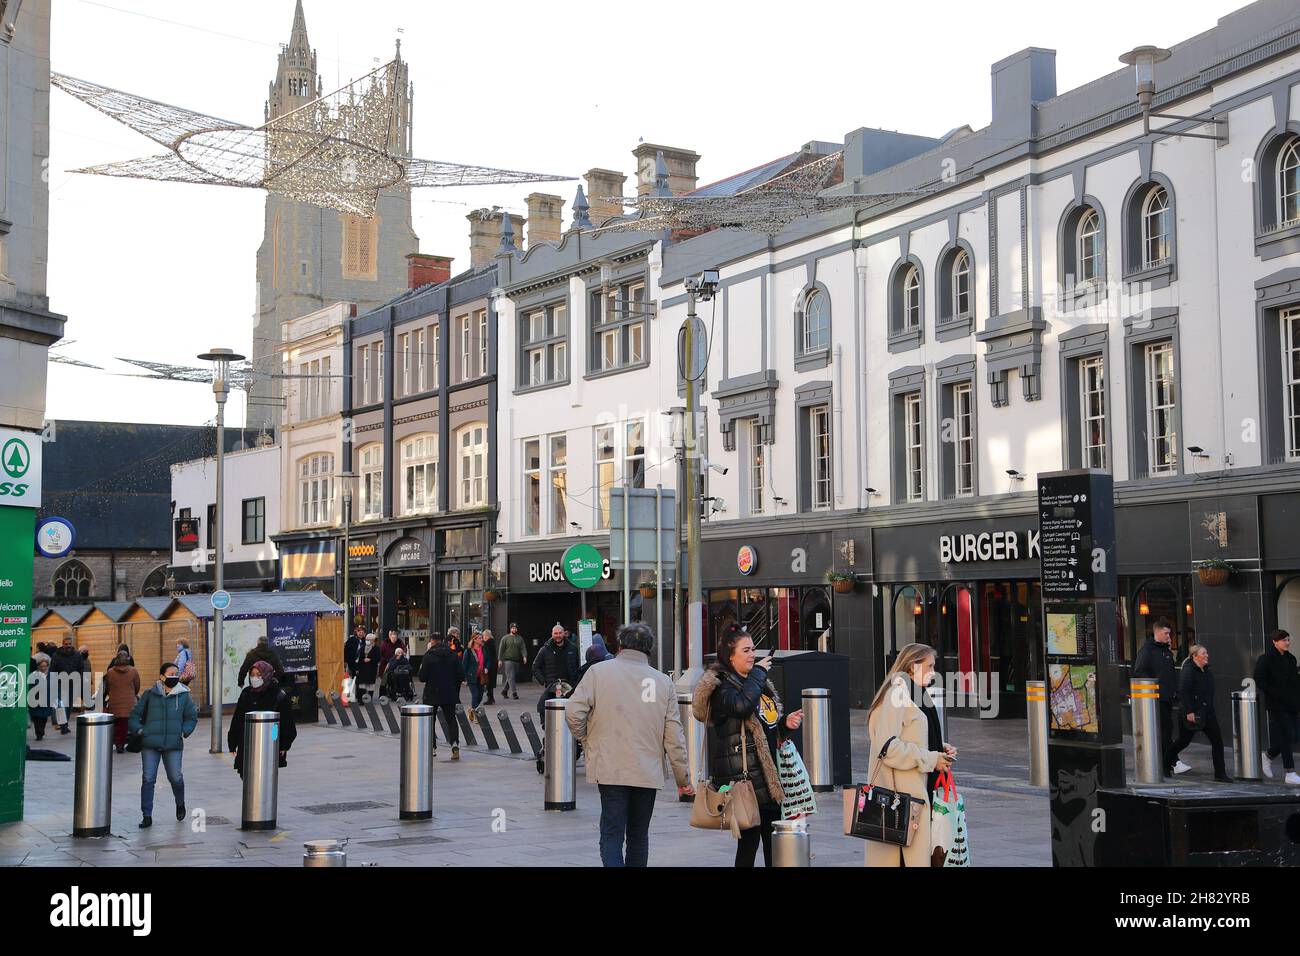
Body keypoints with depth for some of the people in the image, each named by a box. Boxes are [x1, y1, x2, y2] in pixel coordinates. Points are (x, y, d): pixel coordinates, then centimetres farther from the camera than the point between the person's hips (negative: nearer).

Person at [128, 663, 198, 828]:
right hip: (150, 744, 0)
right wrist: (139, 730, -4)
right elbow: (134, 715, 11)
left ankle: (180, 804, 30)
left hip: (173, 745, 0)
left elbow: (192, 717, 15)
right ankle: (147, 816, 5)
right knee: (148, 779, -3)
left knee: (176, 778, -1)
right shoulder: (150, 695, 5)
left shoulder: (184, 696, 7)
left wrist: (184, 731, 0)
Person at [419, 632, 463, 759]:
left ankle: (432, 747, 14)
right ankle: (455, 743, -13)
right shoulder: (453, 655, 1)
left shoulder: (429, 656, -11)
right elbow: (461, 676, 1)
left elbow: (422, 677, -11)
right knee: (451, 719, 9)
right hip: (450, 694, 3)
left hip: (432, 694, -3)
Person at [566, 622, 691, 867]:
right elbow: (674, 736, 3)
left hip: (610, 770, -2)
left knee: (611, 836, -1)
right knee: (639, 837, 16)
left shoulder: (599, 672, -2)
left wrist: (586, 741, 9)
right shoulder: (663, 681, 4)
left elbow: (573, 713, -10)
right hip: (648, 773, 2)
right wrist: (683, 777, 12)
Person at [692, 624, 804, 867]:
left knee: (774, 843, 10)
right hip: (743, 776, -8)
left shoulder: (759, 682, 19)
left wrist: (785, 723, 6)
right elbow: (741, 705, -29)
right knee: (749, 841, -6)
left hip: (770, 775, 8)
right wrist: (758, 673, -15)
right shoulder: (721, 685, -7)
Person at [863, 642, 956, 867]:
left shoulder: (914, 695, 19)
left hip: (918, 789, 10)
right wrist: (931, 759, -14)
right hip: (899, 792, -10)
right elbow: (888, 747, -21)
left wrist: (940, 750, 11)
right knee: (904, 855, -10)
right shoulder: (895, 695, -12)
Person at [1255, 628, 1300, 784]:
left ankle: (1268, 756, 30)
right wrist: (1277, 694, -18)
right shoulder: (1265, 659, -9)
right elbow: (1259, 681, -14)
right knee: (1287, 736, -7)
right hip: (1277, 705, -7)